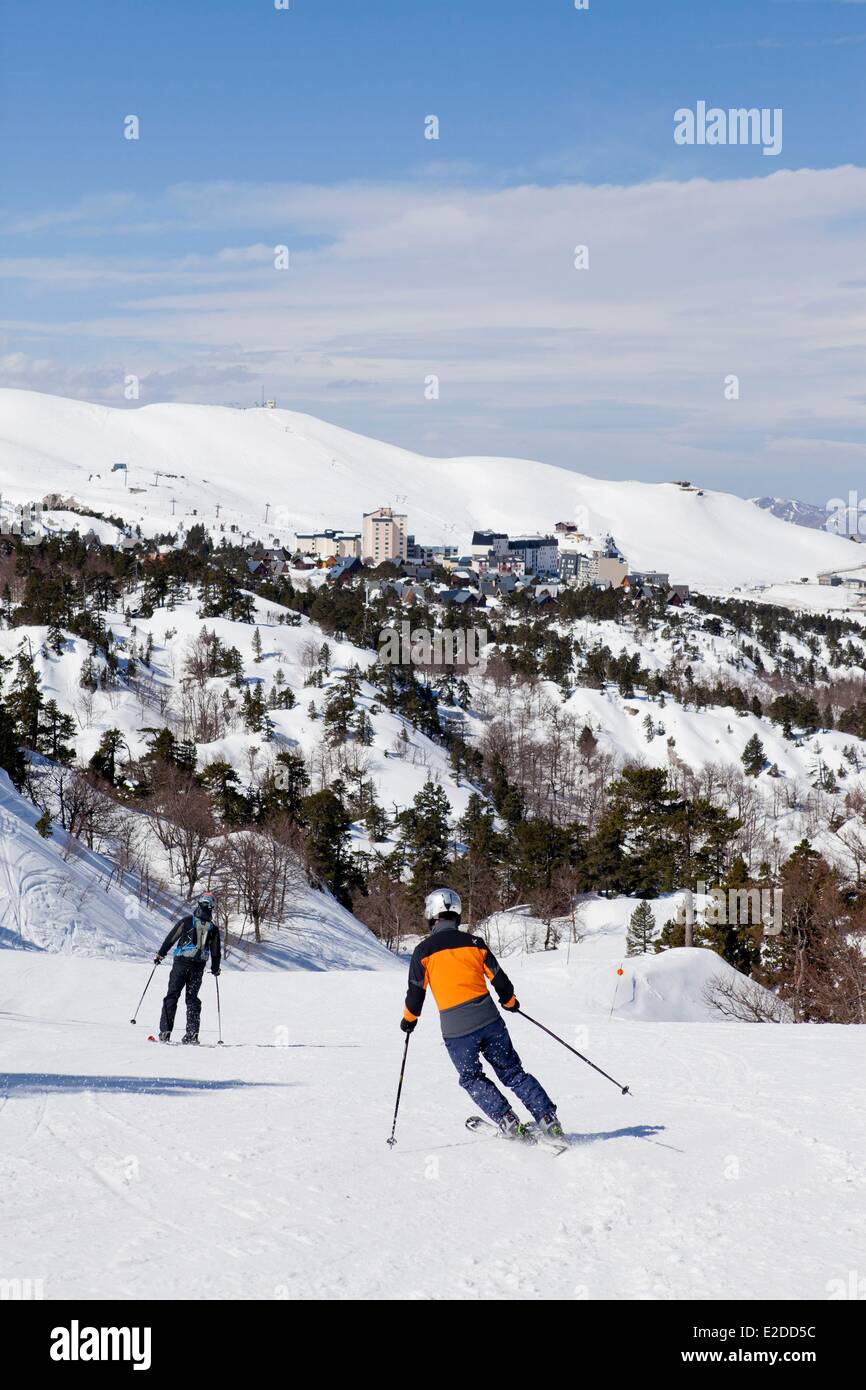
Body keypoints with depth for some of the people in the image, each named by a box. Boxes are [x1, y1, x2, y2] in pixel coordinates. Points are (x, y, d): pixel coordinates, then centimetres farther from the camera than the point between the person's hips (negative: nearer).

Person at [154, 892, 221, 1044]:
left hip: (181, 963, -3)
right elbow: (216, 952, 12)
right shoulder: (213, 928, 4)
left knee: (172, 996, 0)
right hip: (199, 967, 3)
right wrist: (215, 969, 26)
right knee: (192, 998, 12)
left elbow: (170, 939, -2)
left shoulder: (186, 921, -4)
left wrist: (160, 954, 7)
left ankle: (165, 1032, -8)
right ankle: (192, 1033, 4)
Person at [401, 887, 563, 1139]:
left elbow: (416, 991, 3)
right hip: (488, 1019, 2)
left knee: (472, 1079, 17)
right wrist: (509, 1001, 29)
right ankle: (549, 1120, 5)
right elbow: (499, 978, 9)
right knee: (512, 1072, 13)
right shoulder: (474, 943, 4)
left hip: (456, 1029, -2)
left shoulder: (424, 950, -2)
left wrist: (409, 1018, 21)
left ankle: (508, 1121, 2)